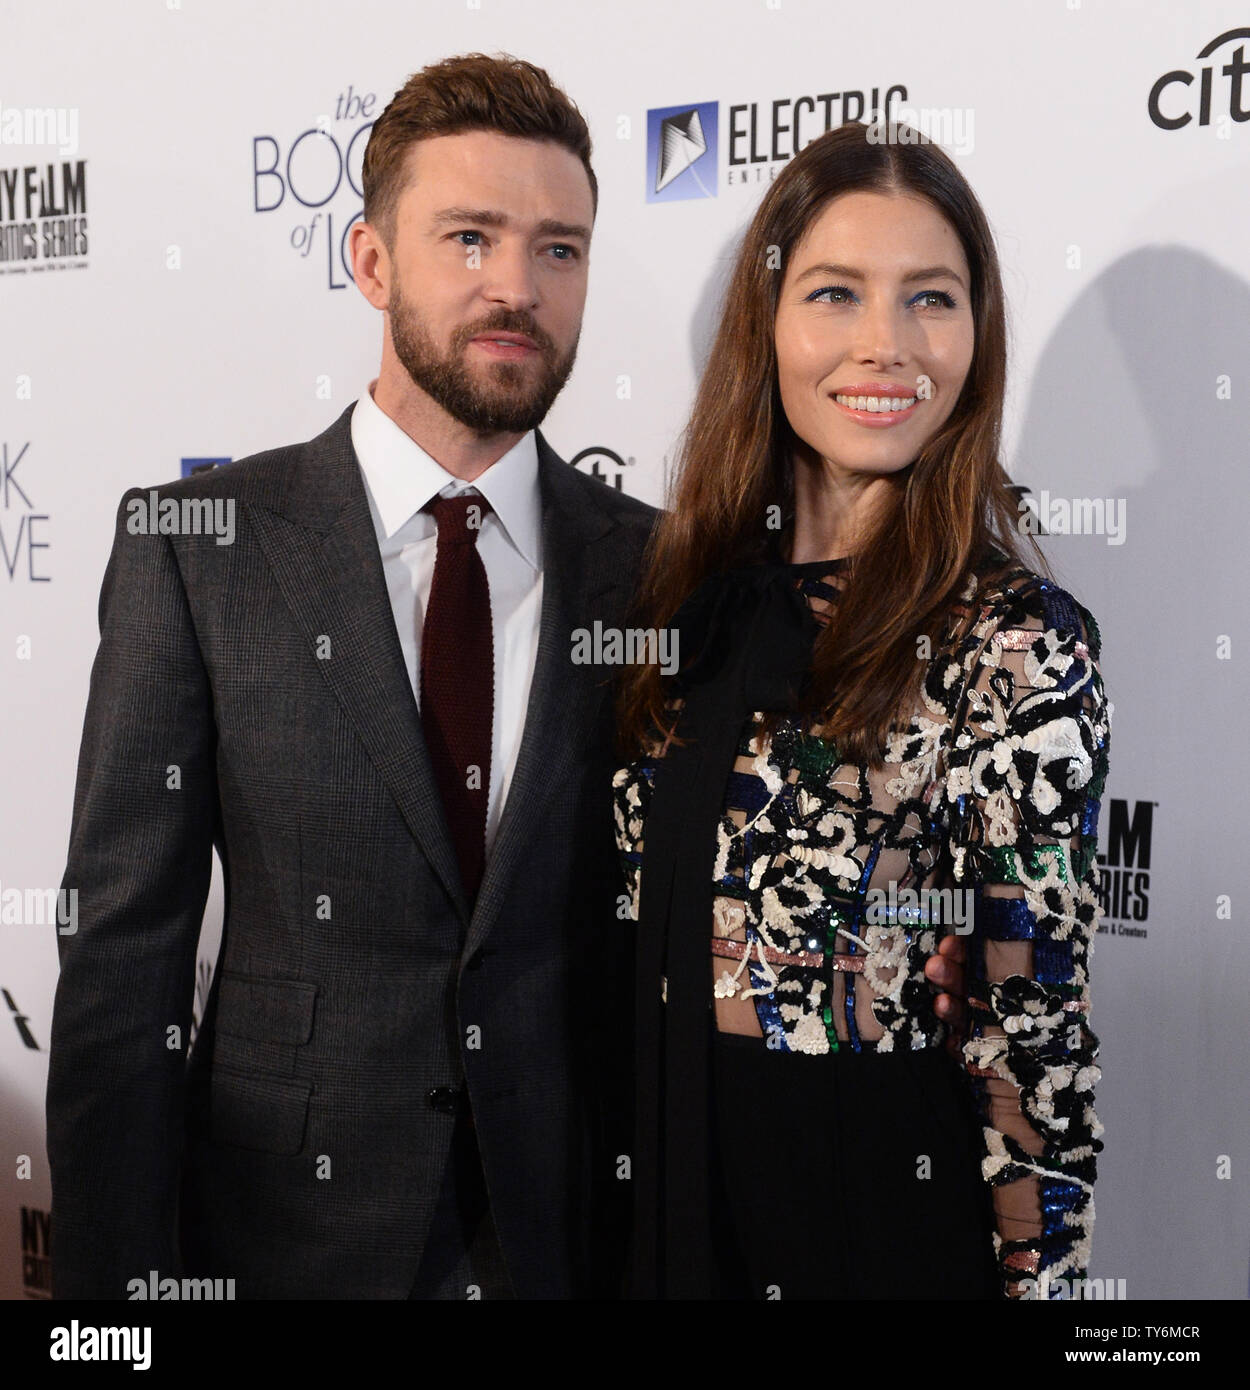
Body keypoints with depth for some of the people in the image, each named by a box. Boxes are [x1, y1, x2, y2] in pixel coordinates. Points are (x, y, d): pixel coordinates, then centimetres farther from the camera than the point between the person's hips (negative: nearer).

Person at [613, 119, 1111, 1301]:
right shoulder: (703, 588, 1)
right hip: (676, 1189, 5)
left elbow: (1039, 1032, -15)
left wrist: (1030, 1271, -13)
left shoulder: (1016, 642, -17)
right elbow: (649, 913, 7)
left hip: (891, 1214, -5)